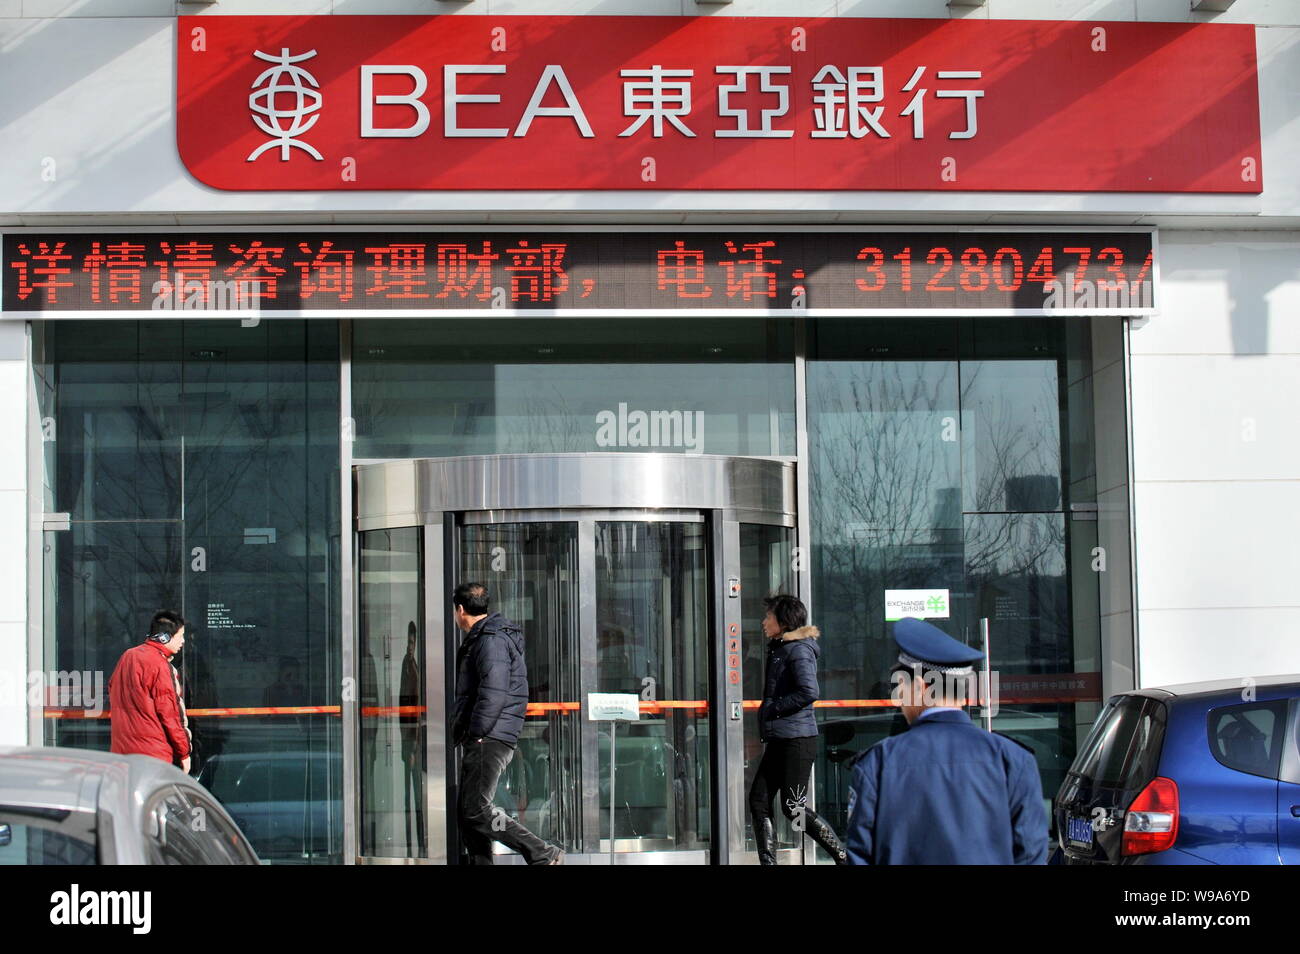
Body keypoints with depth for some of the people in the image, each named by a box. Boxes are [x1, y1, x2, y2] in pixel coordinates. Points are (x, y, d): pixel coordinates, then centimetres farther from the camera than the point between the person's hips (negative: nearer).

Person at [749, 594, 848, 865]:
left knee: (793, 807, -9)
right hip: (778, 739, 10)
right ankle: (768, 862, 7)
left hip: (797, 738, -10)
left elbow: (809, 692, -22)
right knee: (758, 801, 5)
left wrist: (772, 709, -14)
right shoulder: (778, 649, 18)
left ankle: (845, 857, -2)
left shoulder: (799, 650, -10)